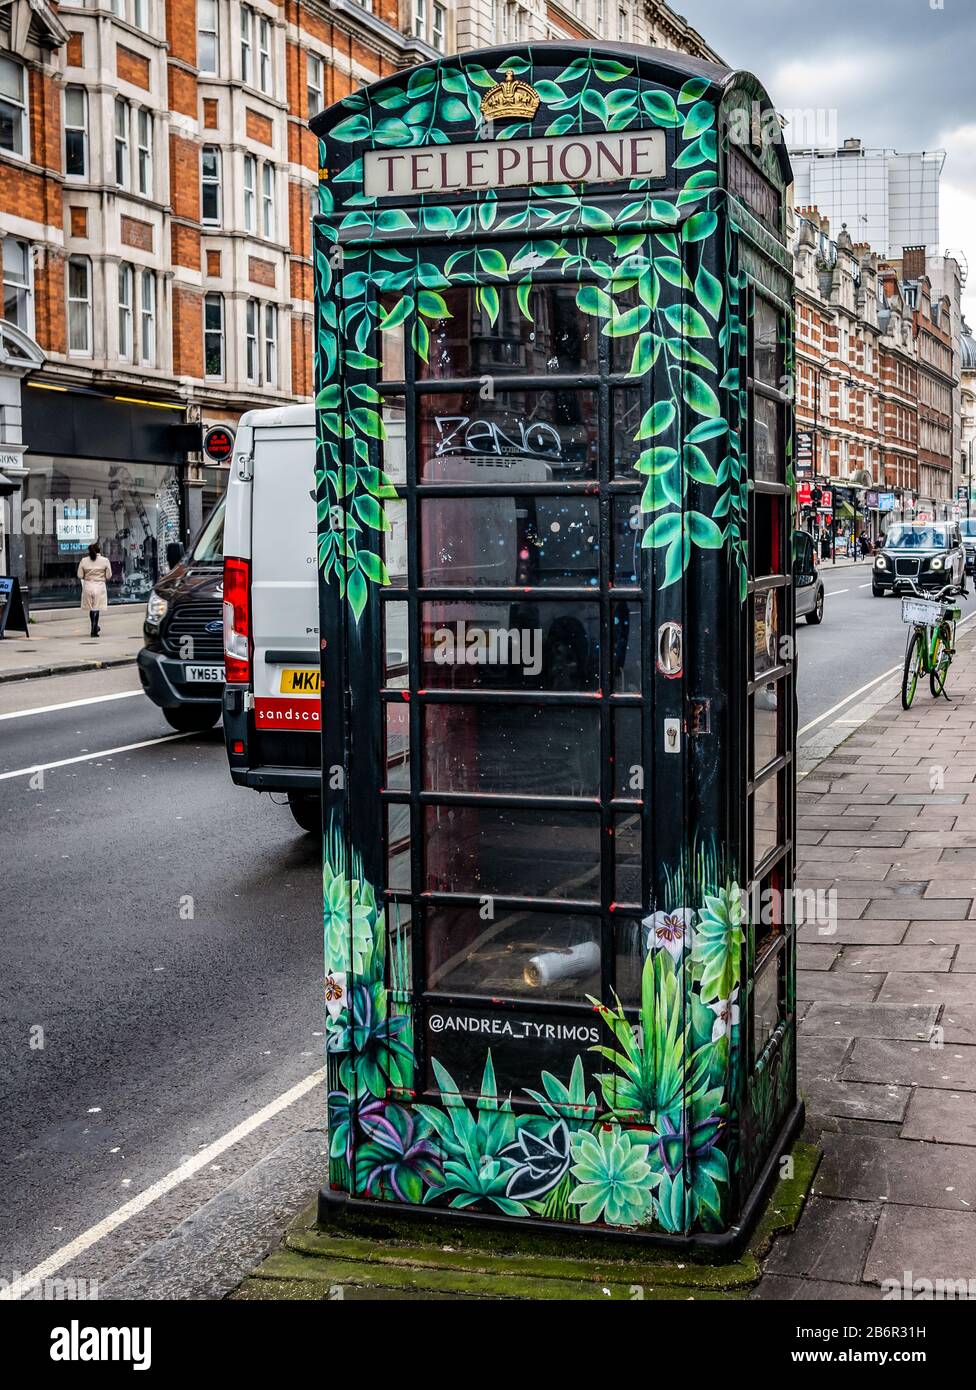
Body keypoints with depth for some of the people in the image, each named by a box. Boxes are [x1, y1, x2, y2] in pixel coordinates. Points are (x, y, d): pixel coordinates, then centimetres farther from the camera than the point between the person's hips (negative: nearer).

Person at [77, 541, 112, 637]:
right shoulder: (105, 560, -6)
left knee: (91, 608, 17)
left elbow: (80, 575, 0)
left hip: (88, 586, 2)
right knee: (97, 609, 1)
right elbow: (109, 576, -3)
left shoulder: (84, 560, -2)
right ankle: (94, 630, -4)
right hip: (99, 586, -2)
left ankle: (94, 627, 30)